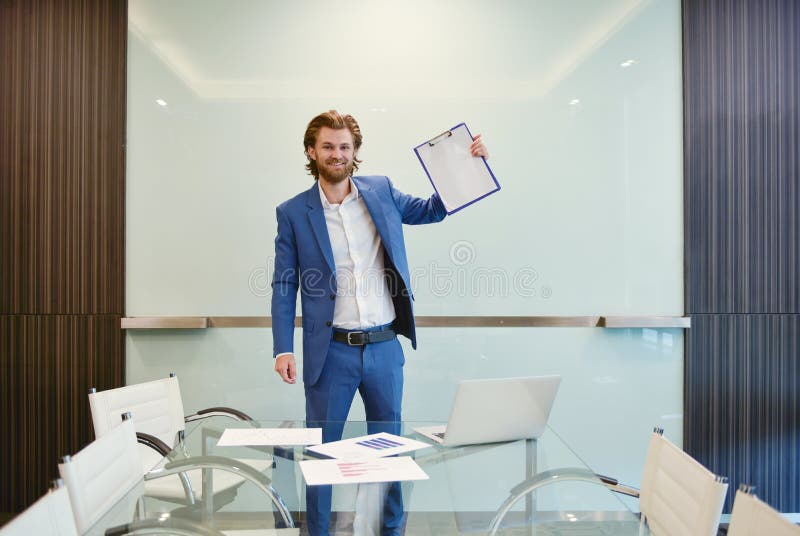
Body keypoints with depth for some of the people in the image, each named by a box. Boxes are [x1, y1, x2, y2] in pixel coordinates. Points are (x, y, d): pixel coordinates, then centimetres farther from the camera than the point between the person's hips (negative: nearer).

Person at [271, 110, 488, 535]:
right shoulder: (293, 212, -2)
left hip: (385, 347, 3)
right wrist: (283, 349, -7)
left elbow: (431, 210, 18)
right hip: (331, 352, -2)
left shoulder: (381, 191, 4)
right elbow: (284, 286, 0)